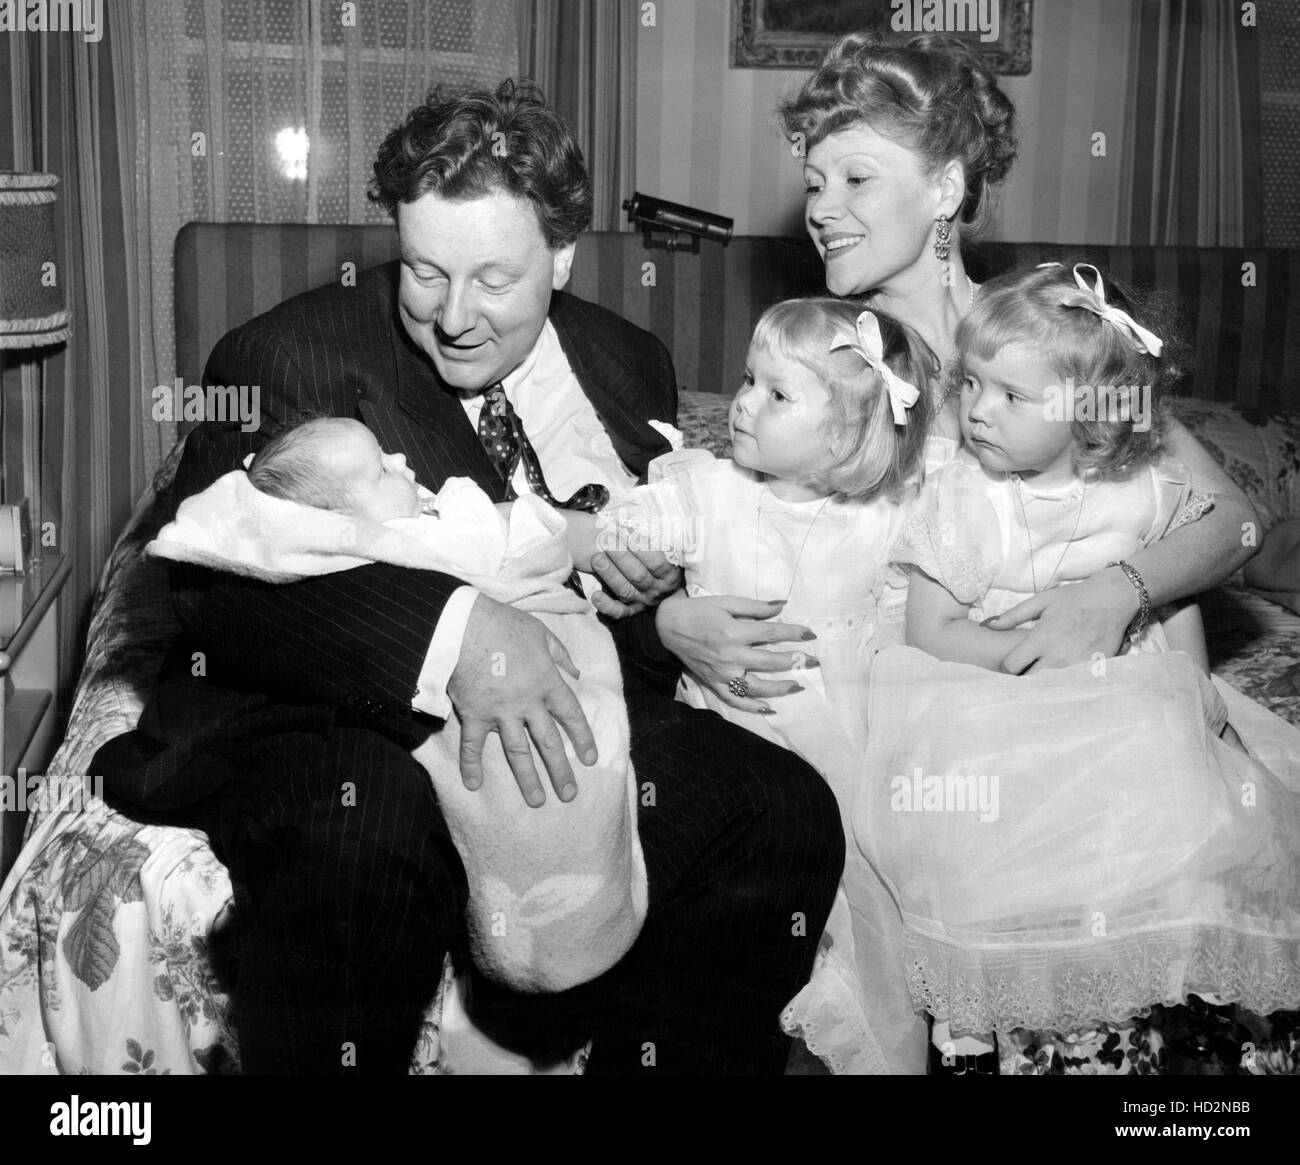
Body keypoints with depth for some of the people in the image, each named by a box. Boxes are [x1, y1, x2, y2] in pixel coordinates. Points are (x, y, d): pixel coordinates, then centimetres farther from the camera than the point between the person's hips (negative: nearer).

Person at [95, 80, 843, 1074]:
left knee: (790, 814, -18)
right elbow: (216, 579, -16)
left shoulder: (628, 365, 13)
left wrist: (650, 573, -3)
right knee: (354, 859, -38)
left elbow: (670, 540, 24)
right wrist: (447, 630, -32)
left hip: (578, 714, 4)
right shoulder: (285, 359, -3)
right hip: (338, 730, -4)